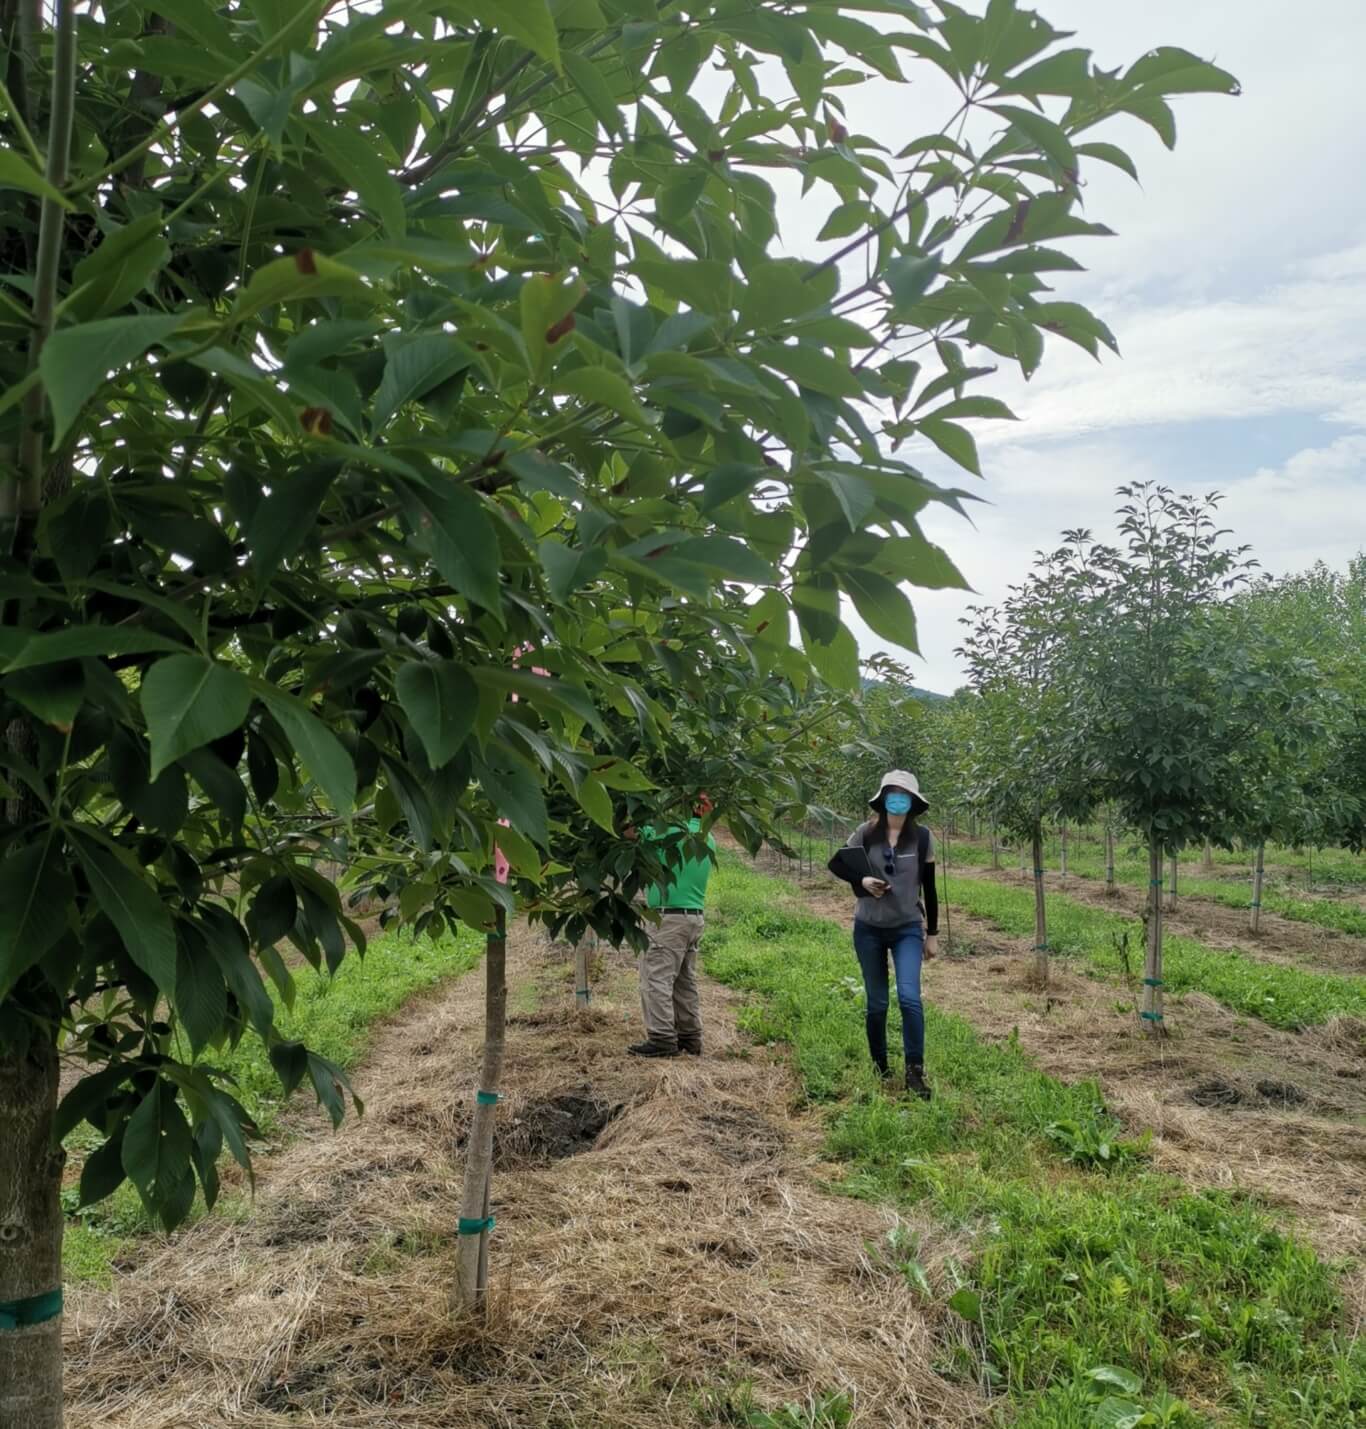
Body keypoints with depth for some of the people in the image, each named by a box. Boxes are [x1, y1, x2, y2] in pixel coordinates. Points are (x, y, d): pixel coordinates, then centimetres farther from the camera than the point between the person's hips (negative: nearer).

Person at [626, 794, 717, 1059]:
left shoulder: (672, 830, -13)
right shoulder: (709, 841, 11)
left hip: (669, 917, -8)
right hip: (695, 917, 8)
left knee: (656, 978, -4)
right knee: (686, 981, 14)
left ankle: (662, 1039, -4)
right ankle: (690, 1037, 19)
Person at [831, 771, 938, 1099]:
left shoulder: (922, 837, -5)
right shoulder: (865, 834, -6)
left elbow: (929, 888, 3)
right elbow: (839, 865, 5)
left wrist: (932, 933, 6)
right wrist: (862, 880, -15)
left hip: (908, 928, -1)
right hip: (869, 928, 1)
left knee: (909, 997, -17)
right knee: (876, 1003, 8)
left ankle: (915, 1070, -5)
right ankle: (880, 1069, 24)